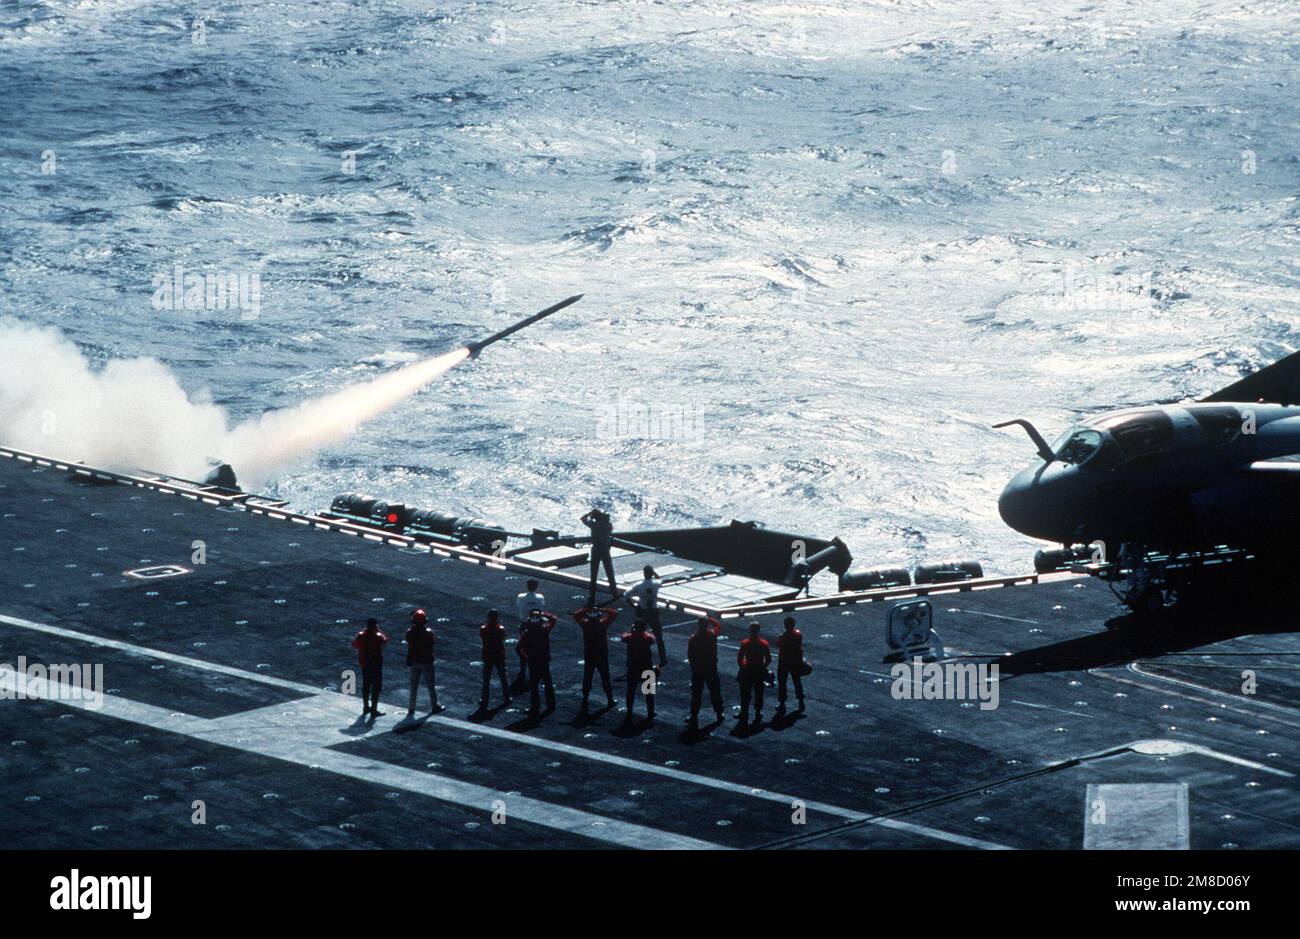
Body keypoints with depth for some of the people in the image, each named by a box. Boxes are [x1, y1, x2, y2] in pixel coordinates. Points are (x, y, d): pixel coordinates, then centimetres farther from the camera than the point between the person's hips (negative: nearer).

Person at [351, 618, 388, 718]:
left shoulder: (361, 636, -3)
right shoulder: (377, 637, -17)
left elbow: (354, 645, 14)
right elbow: (385, 639, 2)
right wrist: (378, 631, 10)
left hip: (364, 664, 6)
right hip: (376, 664, -6)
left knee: (366, 685, 19)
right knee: (376, 687, 1)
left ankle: (365, 707, 30)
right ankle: (374, 709, -2)